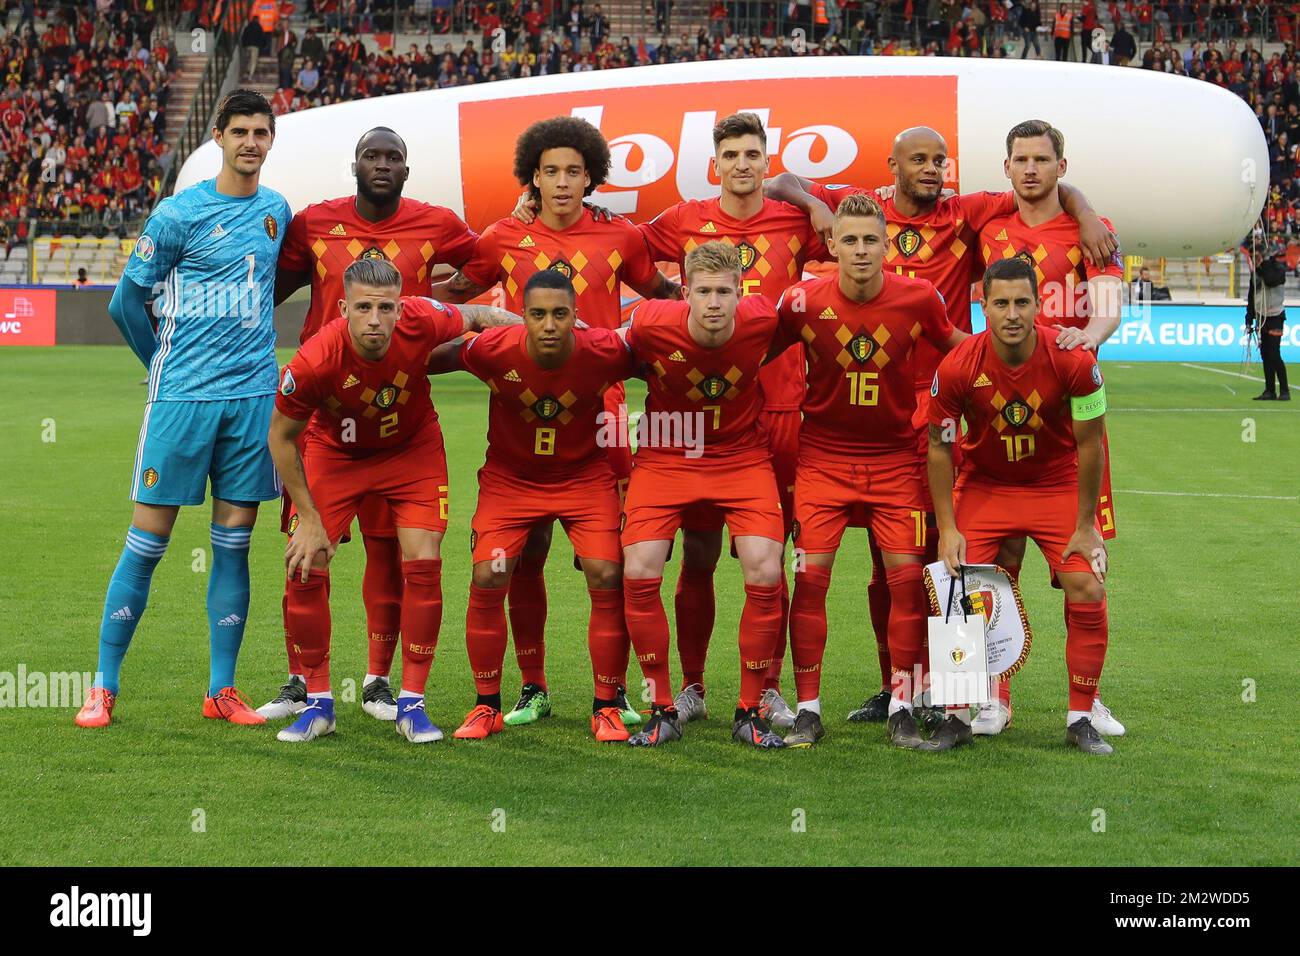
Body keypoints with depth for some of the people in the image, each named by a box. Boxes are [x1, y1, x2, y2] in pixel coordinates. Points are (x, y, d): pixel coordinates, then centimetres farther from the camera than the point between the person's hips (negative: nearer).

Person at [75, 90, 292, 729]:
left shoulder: (276, 211, 11)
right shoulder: (179, 214, -5)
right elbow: (126, 303, 1)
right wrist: (169, 365, 10)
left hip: (253, 396, 4)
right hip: (182, 396, -4)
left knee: (234, 546, 5)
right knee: (147, 543, -2)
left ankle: (222, 690, 12)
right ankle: (103, 687, 6)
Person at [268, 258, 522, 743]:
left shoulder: (422, 320, -31)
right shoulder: (314, 362, -34)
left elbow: (483, 316, -7)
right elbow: (280, 436, -16)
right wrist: (309, 519, -14)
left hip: (412, 449, 1)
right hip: (335, 453, -1)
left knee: (424, 566, -10)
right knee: (305, 569, -10)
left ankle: (412, 703, 3)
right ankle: (318, 703, 8)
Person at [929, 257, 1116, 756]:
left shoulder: (1073, 360, -23)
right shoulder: (957, 368, -22)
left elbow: (1089, 443, -11)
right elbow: (939, 448, -8)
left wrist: (1085, 525, -8)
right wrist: (948, 528, -11)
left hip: (1058, 486, 0)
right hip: (983, 486, 0)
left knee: (1088, 592, -12)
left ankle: (1080, 719, 3)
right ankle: (956, 717, 3)